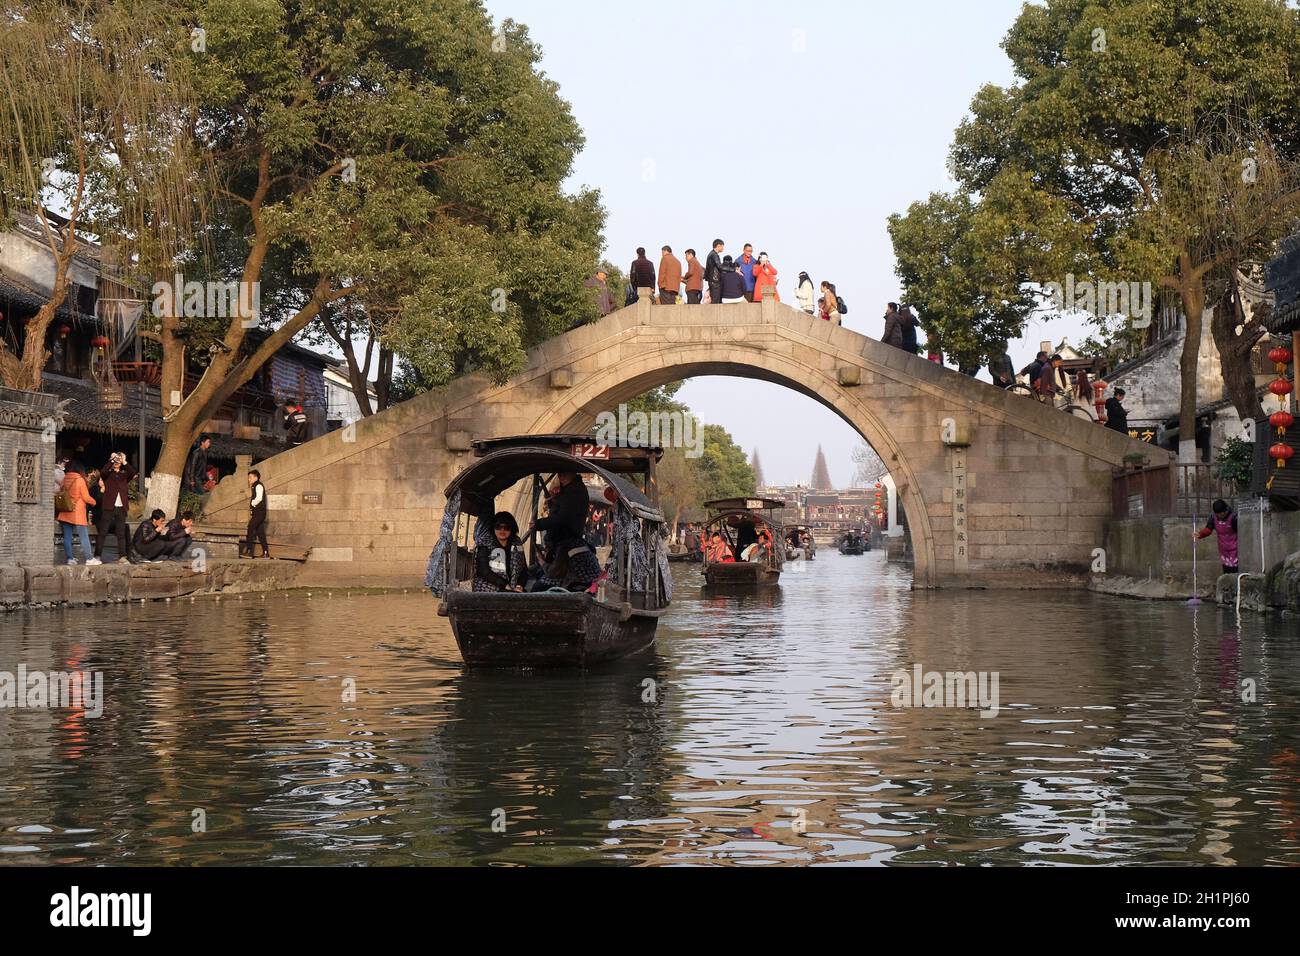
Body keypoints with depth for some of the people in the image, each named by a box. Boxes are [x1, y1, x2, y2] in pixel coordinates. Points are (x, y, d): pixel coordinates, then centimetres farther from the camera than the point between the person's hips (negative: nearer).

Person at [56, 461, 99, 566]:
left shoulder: (64, 479, 5)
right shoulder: (80, 480, -8)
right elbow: (86, 497, -7)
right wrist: (94, 502, 10)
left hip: (64, 513, 4)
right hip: (77, 513, -4)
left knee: (67, 536, 6)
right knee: (84, 536, 0)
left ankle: (70, 558, 4)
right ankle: (89, 558, 1)